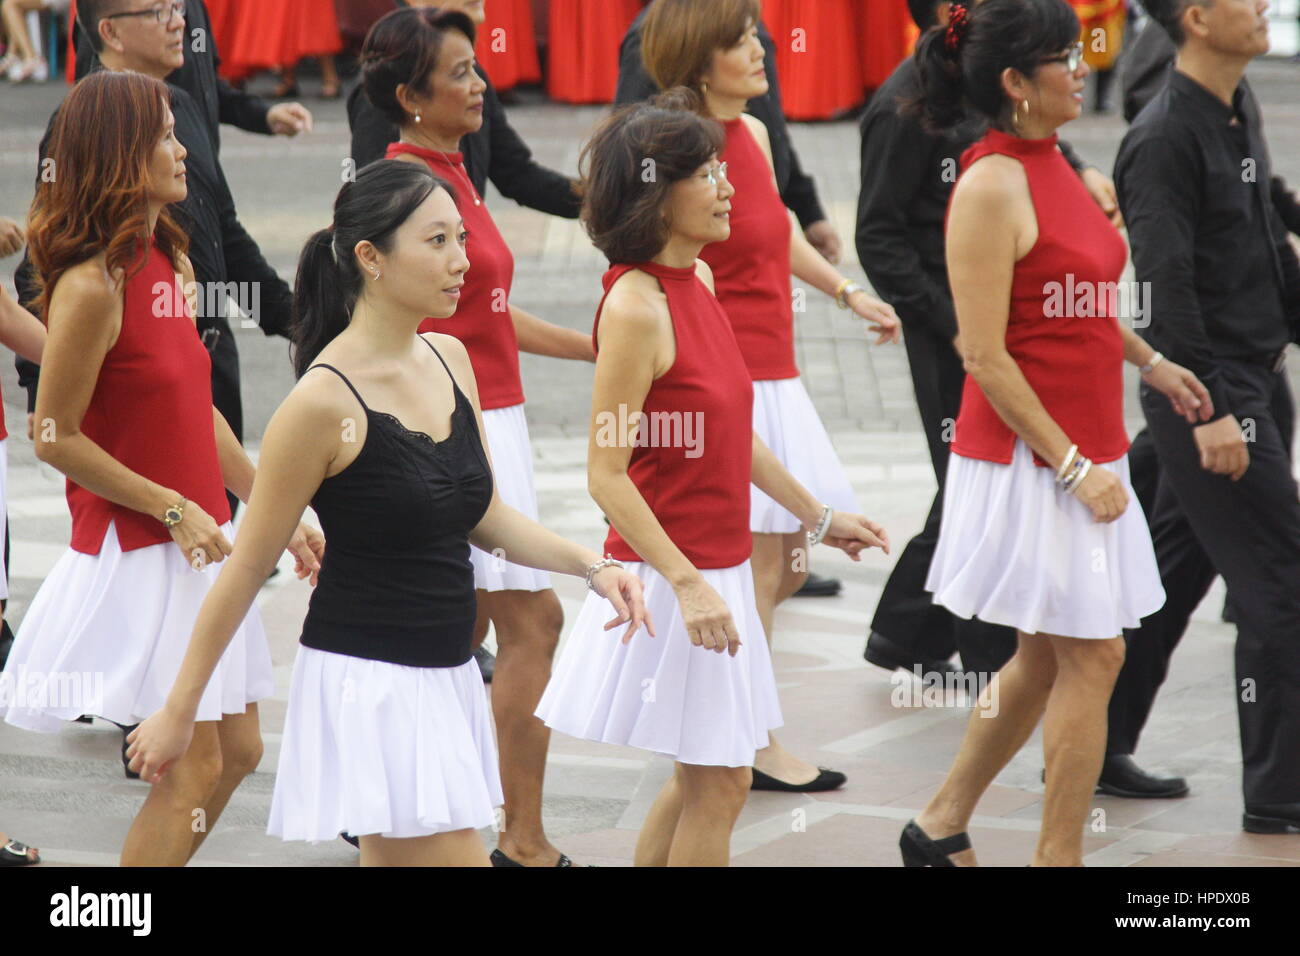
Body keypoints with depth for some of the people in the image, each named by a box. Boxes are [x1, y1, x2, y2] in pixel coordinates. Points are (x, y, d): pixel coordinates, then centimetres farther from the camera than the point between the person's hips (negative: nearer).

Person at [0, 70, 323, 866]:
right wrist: (173, 510, -17)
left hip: (198, 545, 9)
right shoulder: (91, 285, -19)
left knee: (239, 751, 12)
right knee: (194, 769, -7)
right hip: (137, 554, -9)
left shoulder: (170, 264, 8)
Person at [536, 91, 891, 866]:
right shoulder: (636, 306, -20)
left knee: (704, 775, 17)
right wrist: (687, 583, -26)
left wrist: (817, 516, 22)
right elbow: (607, 476, -21)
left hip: (718, 568, 9)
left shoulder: (698, 279, 7)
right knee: (718, 782, -1)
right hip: (670, 575, -9)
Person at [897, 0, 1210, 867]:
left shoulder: (1053, 167, 9)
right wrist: (1073, 466, -20)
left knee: (1047, 658, 16)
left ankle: (941, 826, 28)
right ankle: (1060, 857, 8)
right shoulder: (992, 186, -18)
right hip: (1031, 459, -9)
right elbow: (985, 356, -20)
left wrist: (1148, 361, 19)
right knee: (1092, 656, -3)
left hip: (1081, 452, 9)